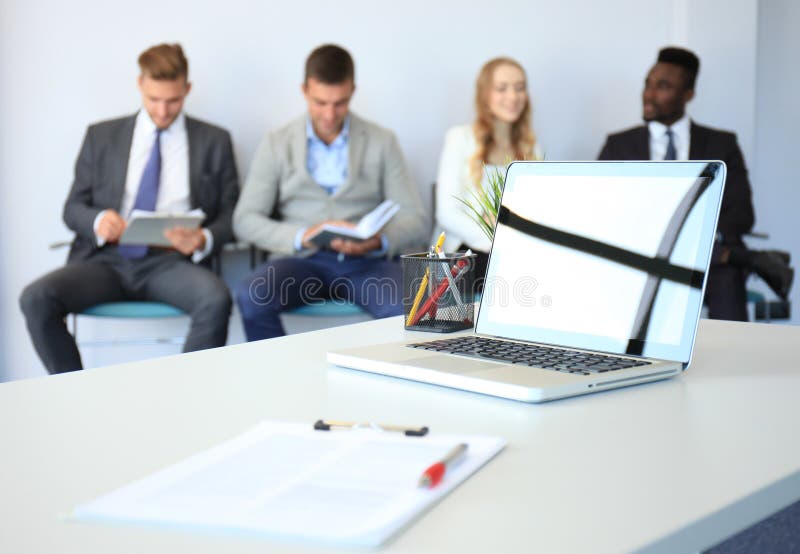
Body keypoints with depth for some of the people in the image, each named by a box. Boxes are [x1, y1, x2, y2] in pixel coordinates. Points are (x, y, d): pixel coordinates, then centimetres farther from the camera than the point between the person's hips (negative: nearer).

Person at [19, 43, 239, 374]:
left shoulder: (214, 142, 13)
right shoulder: (102, 136, 15)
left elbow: (230, 216, 10)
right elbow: (73, 207, 14)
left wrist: (203, 240, -13)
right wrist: (97, 221, -11)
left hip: (172, 262, -1)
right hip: (107, 259, 2)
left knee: (216, 299, -35)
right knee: (36, 298, -26)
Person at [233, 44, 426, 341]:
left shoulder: (382, 142, 11)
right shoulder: (276, 145, 11)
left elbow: (415, 222, 6)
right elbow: (245, 220, 3)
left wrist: (379, 241, -16)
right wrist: (301, 236, -14)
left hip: (366, 261, 0)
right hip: (301, 260, 1)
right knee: (251, 295, -31)